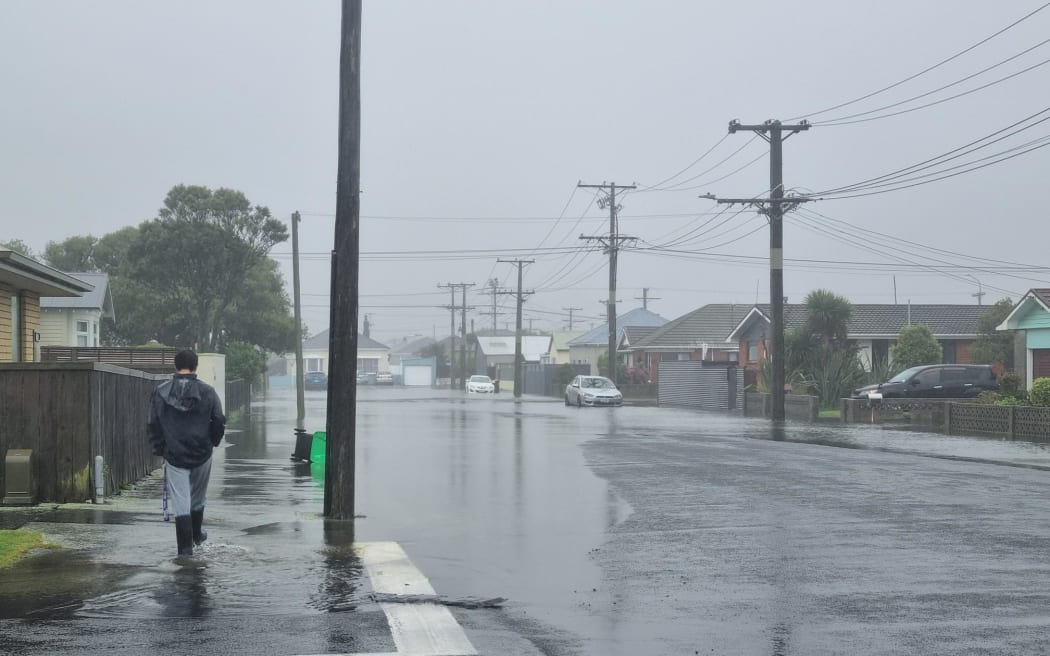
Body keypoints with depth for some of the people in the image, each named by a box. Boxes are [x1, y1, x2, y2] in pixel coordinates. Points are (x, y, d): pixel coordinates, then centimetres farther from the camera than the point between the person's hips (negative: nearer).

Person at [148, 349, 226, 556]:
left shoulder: (160, 393, -4)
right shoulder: (208, 392, -6)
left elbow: (153, 425, 2)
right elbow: (219, 422, -2)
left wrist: (160, 450, 12)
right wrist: (211, 442, 16)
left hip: (174, 456, -1)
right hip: (202, 455, 1)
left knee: (180, 502, 1)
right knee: (197, 498, 21)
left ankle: (185, 546, -4)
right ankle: (197, 535, 38)